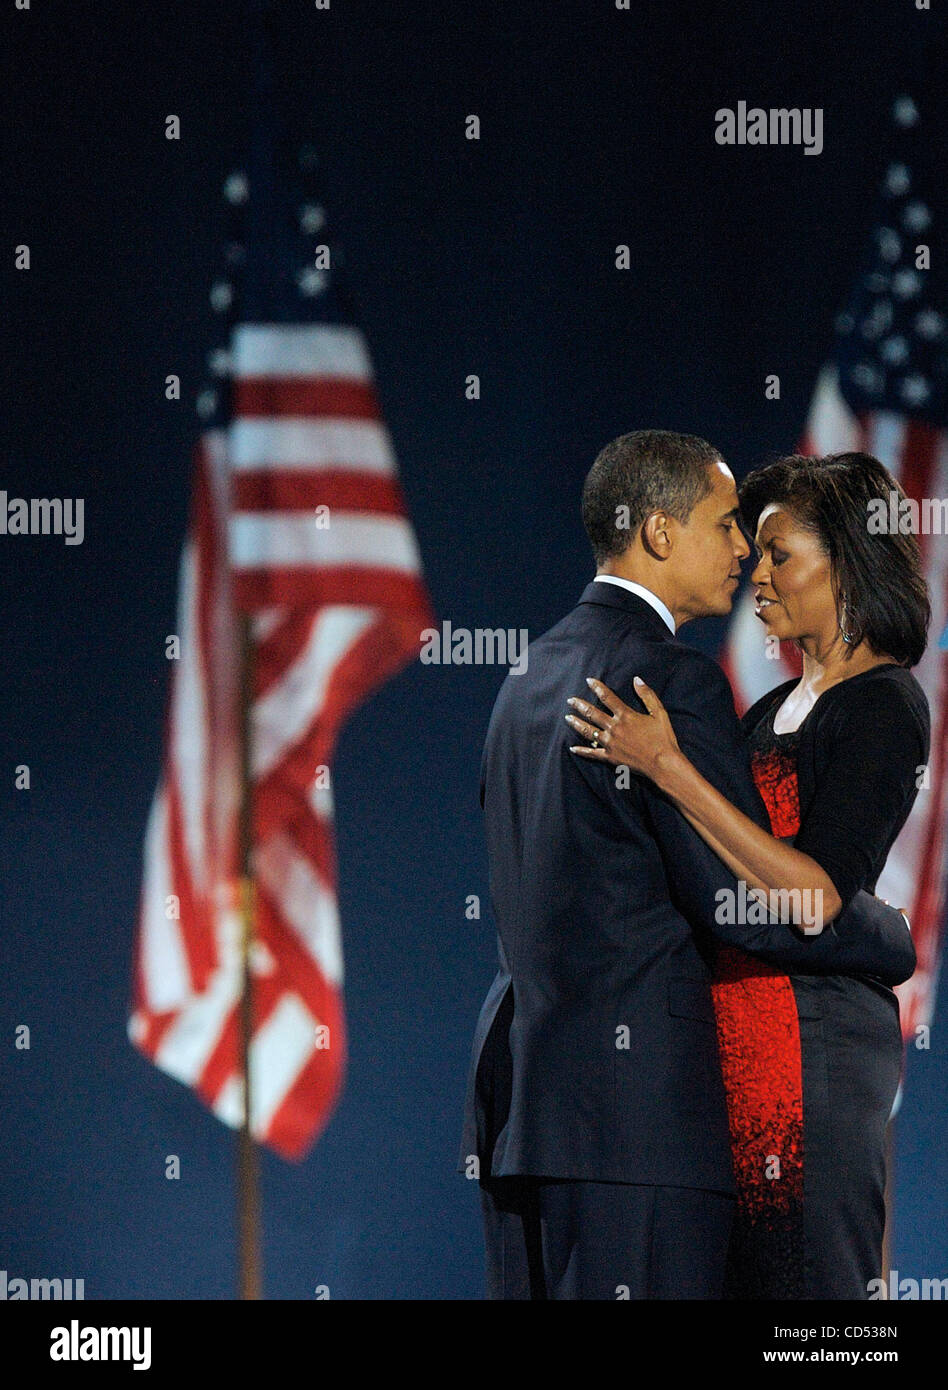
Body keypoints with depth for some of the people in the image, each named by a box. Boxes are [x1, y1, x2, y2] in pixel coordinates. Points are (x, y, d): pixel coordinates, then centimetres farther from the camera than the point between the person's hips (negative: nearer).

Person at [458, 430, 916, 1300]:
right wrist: (905, 941, 3)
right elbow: (750, 902, -13)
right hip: (635, 1099, -9)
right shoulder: (673, 680, -11)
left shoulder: (530, 678, 17)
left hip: (517, 1097, 9)